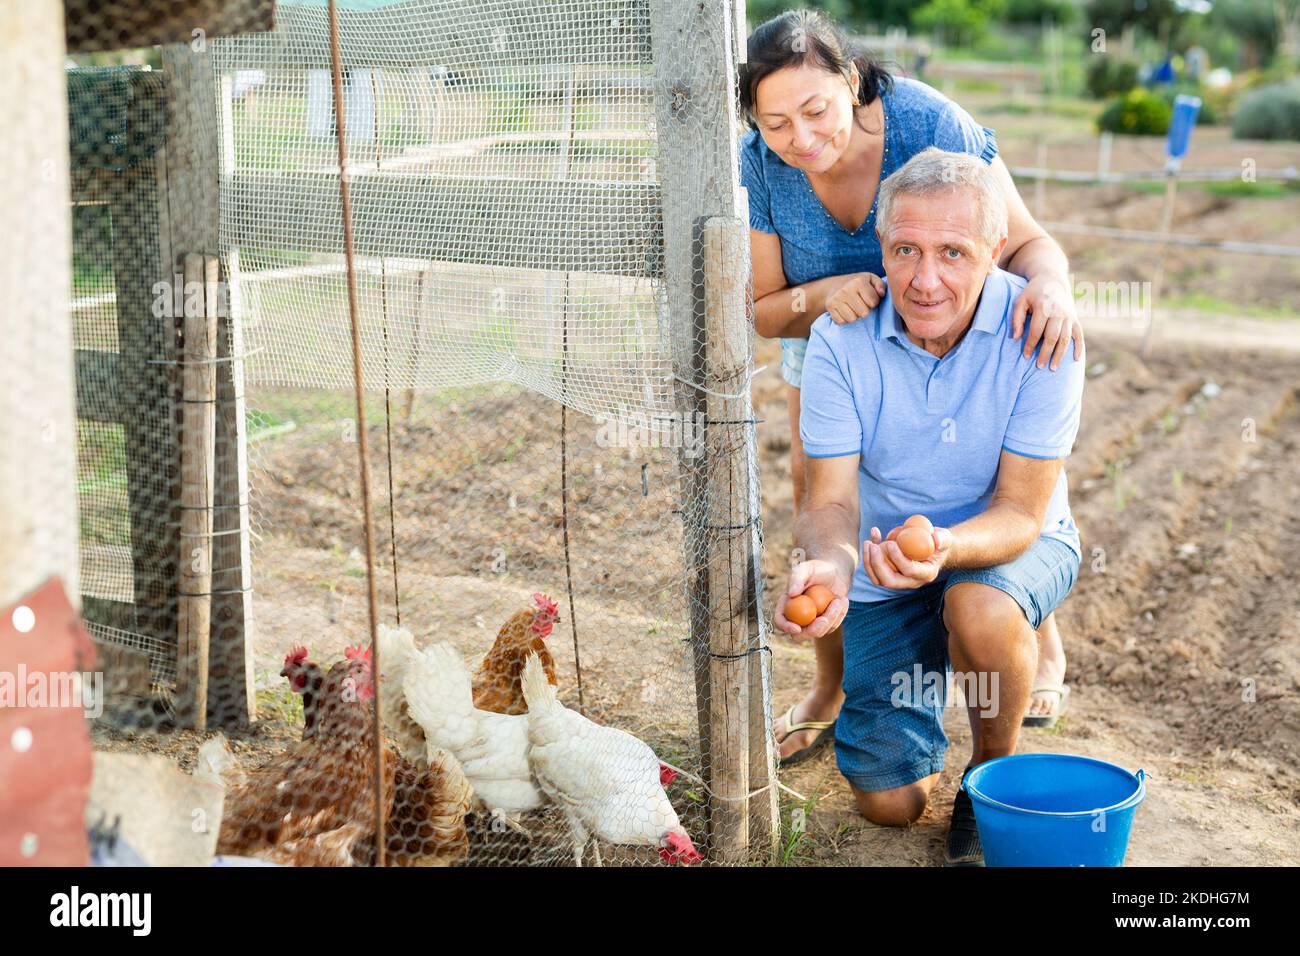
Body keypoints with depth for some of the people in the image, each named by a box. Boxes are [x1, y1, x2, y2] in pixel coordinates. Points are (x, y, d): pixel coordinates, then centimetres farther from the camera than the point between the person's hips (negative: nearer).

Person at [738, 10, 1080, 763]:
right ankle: (831, 691, 16)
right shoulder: (760, 165, -28)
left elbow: (1027, 241, -30)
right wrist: (820, 296, -42)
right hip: (828, 335, 2)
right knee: (818, 486, -3)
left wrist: (1051, 283, -55)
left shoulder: (928, 124, -35)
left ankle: (1043, 645, 24)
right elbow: (764, 311, -18)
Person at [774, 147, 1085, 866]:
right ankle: (927, 679, 31)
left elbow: (1019, 512, -23)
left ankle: (997, 774, -6)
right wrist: (828, 562, -43)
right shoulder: (841, 338, -19)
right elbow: (831, 499, -19)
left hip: (1012, 544, -1)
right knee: (888, 799, -4)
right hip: (888, 565, 2)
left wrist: (945, 547, -46)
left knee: (979, 609, -39)